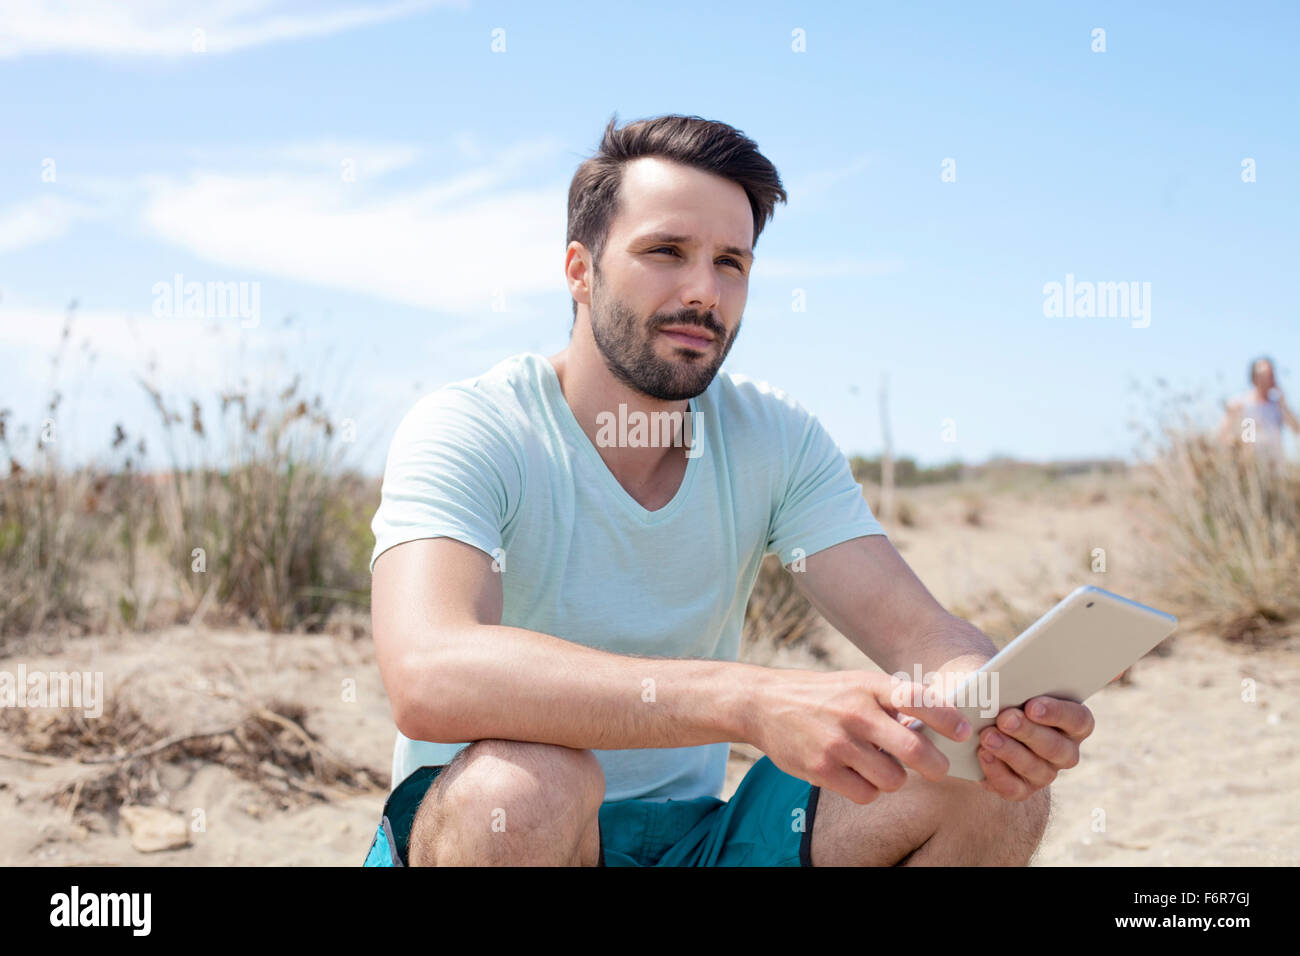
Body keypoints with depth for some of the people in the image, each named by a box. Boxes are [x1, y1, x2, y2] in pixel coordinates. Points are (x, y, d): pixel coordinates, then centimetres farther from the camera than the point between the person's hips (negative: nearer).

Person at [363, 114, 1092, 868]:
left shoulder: (776, 439, 0)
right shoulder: (464, 433, -16)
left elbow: (922, 636, -8)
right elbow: (427, 674, -35)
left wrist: (998, 704, -34)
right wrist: (753, 702, -46)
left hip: (695, 833, 4)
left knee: (991, 786, -16)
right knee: (525, 783, -39)